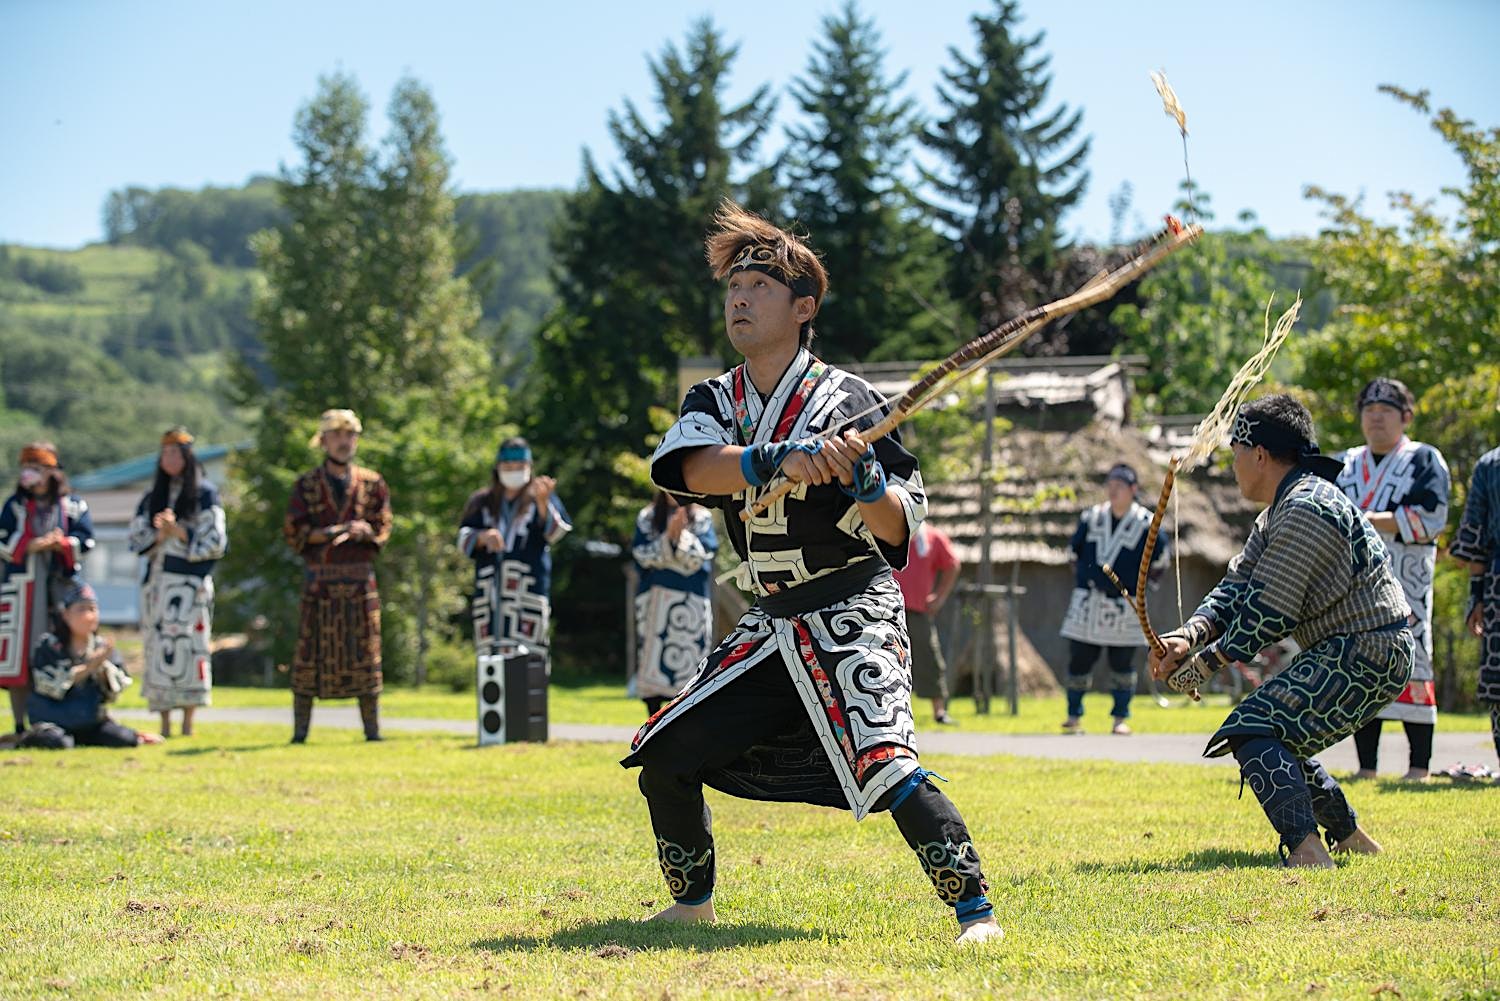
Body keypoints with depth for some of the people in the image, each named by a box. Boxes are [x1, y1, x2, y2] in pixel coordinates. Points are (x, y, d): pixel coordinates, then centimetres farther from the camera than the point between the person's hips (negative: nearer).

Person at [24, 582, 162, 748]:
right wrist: (88, 668, -19)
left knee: (125, 739, -18)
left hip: (91, 725, 4)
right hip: (52, 721, -4)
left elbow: (114, 693, 3)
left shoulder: (102, 647, 8)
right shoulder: (49, 646, -4)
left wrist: (103, 666, -15)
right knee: (59, 743, -35)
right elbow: (50, 687, -18)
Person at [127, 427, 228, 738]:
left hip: (190, 581, -4)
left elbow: (215, 542, -2)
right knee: (158, 647, -1)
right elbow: (136, 537, 11)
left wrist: (180, 532, -12)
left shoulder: (204, 494, 4)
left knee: (187, 645, -10)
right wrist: (158, 536, -8)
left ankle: (187, 724, -7)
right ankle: (164, 725, 1)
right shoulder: (151, 498, 17)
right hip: (156, 580, 4)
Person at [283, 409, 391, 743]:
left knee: (365, 653, 1)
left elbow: (382, 530, 5)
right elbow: (293, 531, -4)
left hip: (360, 579, 1)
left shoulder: (371, 483, 9)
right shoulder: (307, 485, 5)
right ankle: (300, 730, 4)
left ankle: (372, 729, 6)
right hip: (319, 578, -1)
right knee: (309, 654, -1)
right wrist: (336, 532, -13)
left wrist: (362, 531, -15)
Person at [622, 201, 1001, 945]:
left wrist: (869, 482, -35)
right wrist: (780, 459, -35)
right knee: (664, 756, 6)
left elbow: (898, 530, -13)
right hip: (771, 626, 6)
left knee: (885, 767, -26)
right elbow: (690, 468, -19)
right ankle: (692, 902, 25)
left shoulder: (845, 401, -10)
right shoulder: (714, 402, 6)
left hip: (854, 618, -6)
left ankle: (975, 911, -18)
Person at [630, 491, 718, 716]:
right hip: (654, 600, 1)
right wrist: (668, 536, -11)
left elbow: (701, 558, -1)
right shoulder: (647, 518, 11)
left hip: (690, 602, -1)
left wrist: (682, 535, -14)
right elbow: (642, 555, 1)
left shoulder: (702, 518, 8)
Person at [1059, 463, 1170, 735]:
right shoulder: (1091, 517, 7)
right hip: (1087, 601, 3)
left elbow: (1162, 555, 3)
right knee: (1079, 659, 2)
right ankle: (1074, 715, 13)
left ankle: (1121, 718, 13)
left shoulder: (1145, 523, -4)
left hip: (1124, 605, -3)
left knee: (1122, 663, 2)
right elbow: (1075, 549, 19)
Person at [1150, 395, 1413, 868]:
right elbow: (1238, 586, 11)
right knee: (1280, 741, 24)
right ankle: (1350, 838, 32)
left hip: (1365, 653, -11)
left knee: (1252, 731, -22)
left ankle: (1306, 849, -35)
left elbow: (1267, 613, -19)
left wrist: (1204, 664, -11)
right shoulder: (1280, 513, 16)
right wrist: (1191, 634, -7)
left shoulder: (1307, 510, -18)